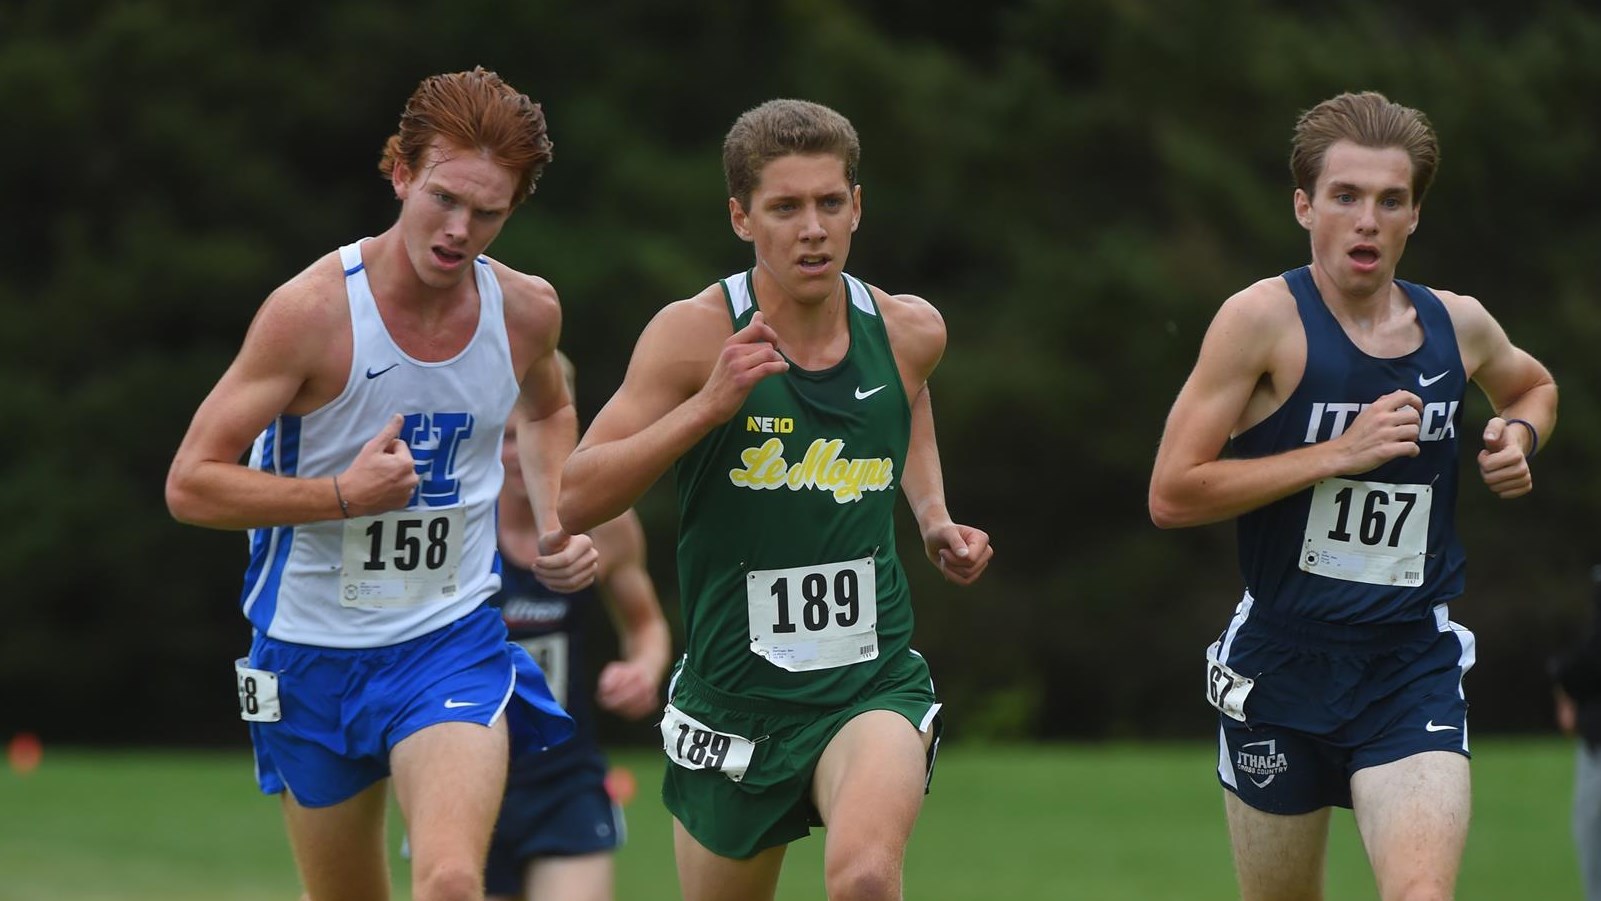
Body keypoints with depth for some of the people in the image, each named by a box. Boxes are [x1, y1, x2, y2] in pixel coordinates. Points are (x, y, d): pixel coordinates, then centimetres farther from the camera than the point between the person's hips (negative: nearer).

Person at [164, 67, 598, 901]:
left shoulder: (526, 310, -5)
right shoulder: (313, 309, -18)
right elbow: (190, 485, -15)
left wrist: (557, 525, 6)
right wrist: (344, 495, -25)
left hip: (454, 640, 1)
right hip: (314, 652, -1)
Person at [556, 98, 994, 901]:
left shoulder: (908, 330, -1)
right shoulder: (696, 333, -12)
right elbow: (570, 501, -16)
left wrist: (935, 521, 9)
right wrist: (708, 404, -25)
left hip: (873, 683, 0)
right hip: (732, 699, 0)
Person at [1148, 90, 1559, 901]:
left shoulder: (1458, 325, 5)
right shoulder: (1265, 320, -9)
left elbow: (1533, 385, 30)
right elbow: (1171, 494, -15)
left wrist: (1519, 436, 7)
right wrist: (1340, 453, -18)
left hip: (1414, 661, 2)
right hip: (1282, 661, -2)